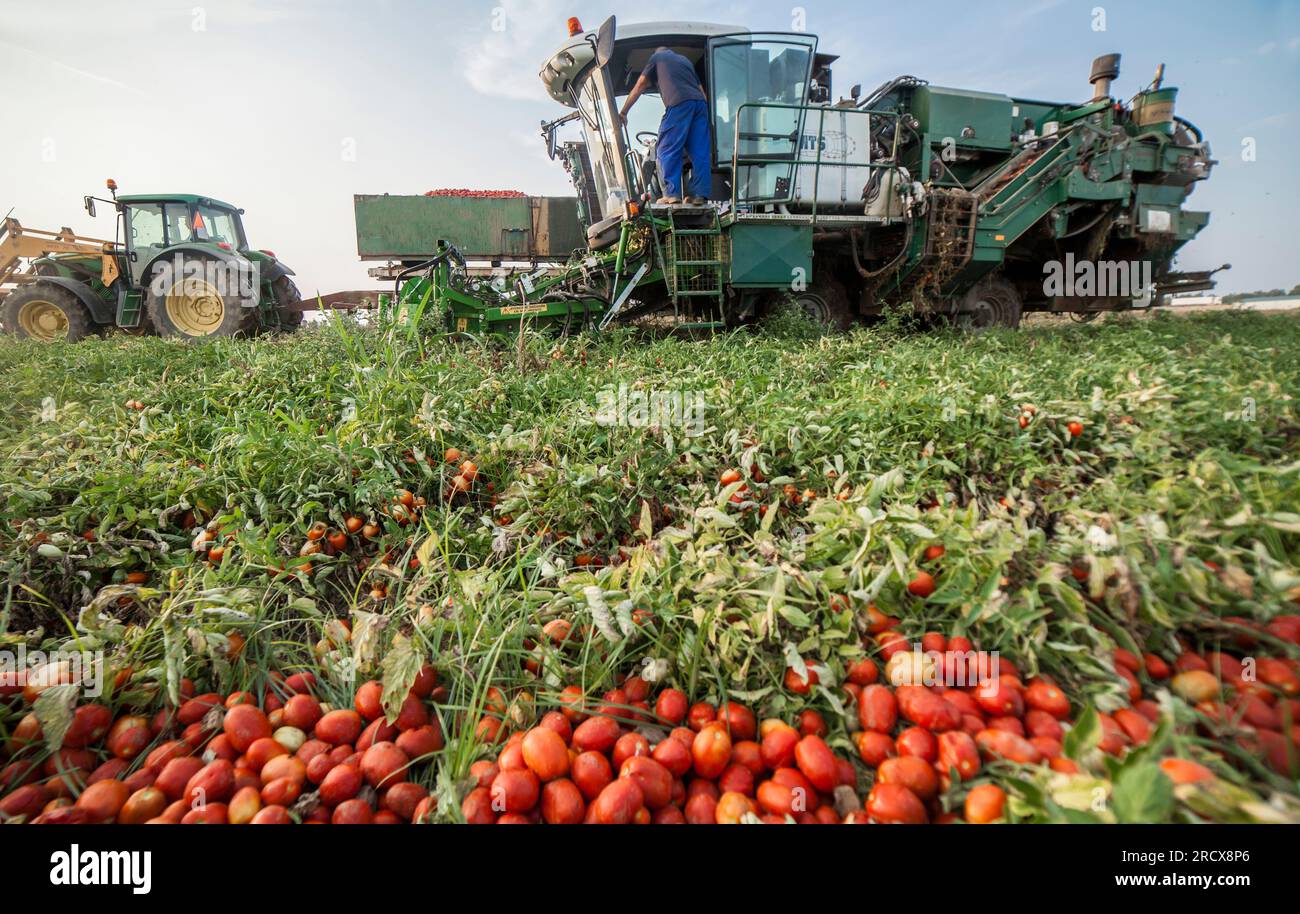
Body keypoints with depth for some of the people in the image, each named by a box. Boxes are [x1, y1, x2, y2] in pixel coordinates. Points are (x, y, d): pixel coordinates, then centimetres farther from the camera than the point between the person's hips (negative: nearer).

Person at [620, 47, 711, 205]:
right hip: (700, 103, 5)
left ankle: (672, 193, -13)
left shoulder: (657, 57, 23)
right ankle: (699, 194, -4)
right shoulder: (684, 59, 37)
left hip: (679, 103, -5)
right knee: (699, 152, 1)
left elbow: (639, 86, 19)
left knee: (668, 150, -5)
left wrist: (623, 113, 20)